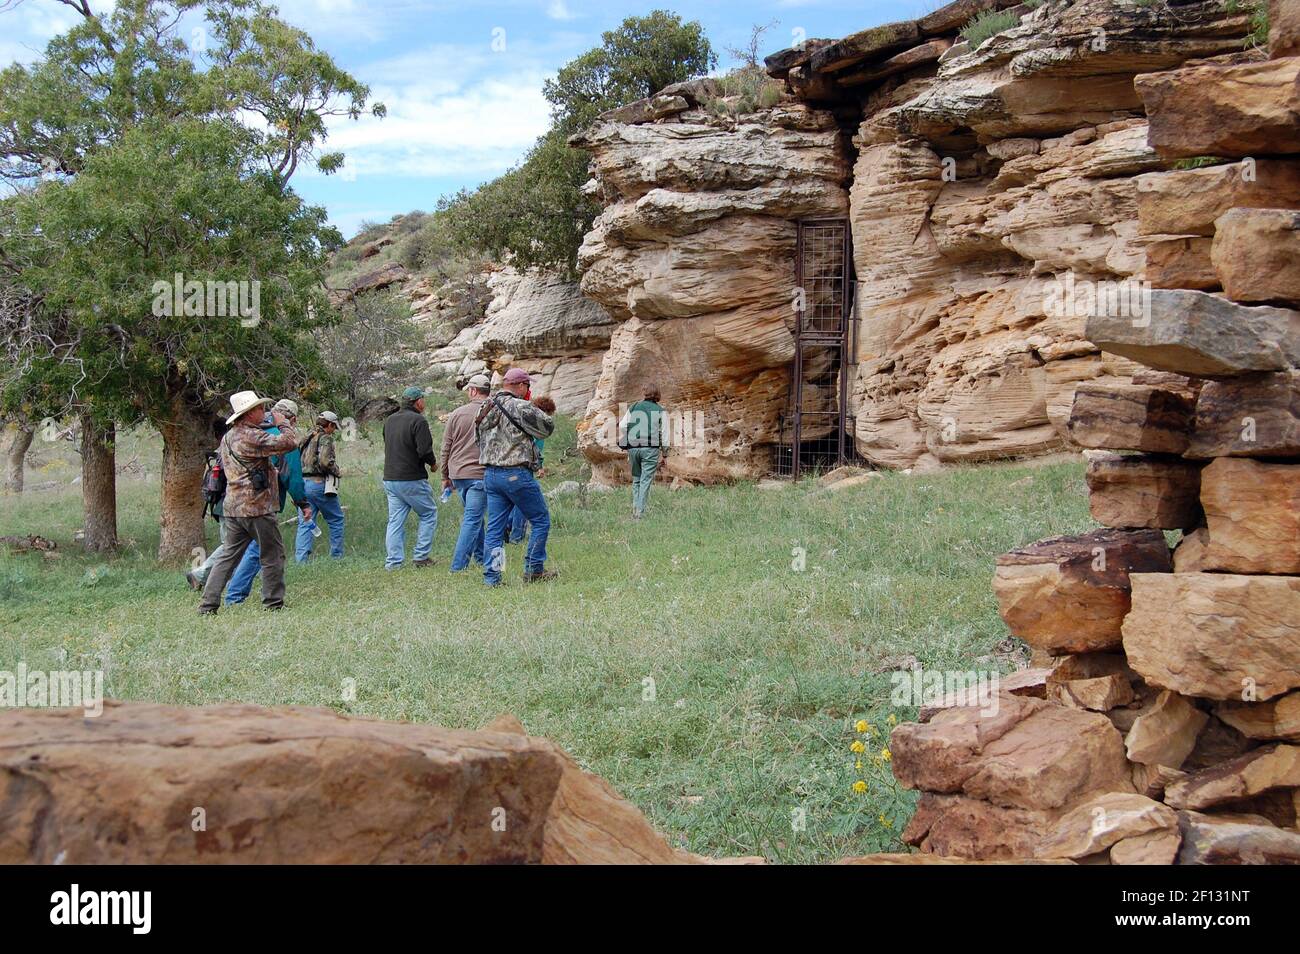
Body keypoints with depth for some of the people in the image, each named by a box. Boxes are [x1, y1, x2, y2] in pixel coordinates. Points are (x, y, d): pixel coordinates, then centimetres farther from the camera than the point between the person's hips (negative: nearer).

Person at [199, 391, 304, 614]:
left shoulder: (227, 438, 15)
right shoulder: (252, 436, -14)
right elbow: (289, 443, -20)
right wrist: (283, 423, -1)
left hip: (232, 508, 9)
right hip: (256, 506, -8)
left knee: (228, 556, 9)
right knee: (273, 555, 4)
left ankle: (208, 604, 4)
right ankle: (274, 603, 9)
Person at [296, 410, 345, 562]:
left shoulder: (306, 438, 17)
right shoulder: (325, 438, -8)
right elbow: (325, 461, -20)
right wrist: (337, 472, -3)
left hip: (303, 482, 7)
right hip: (319, 483, -7)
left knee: (305, 523, 5)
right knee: (336, 520, 8)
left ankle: (300, 559, -3)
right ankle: (336, 555, 10)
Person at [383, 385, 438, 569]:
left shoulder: (390, 420, 12)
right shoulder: (418, 421, -13)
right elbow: (424, 450, -19)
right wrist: (433, 463, -1)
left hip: (390, 478, 7)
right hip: (412, 480, -7)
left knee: (395, 520, 8)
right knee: (429, 514, 8)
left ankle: (393, 561, 4)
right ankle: (421, 556, 6)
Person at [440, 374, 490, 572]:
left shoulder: (456, 414, 5)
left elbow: (446, 448, 9)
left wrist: (445, 477, 18)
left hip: (458, 474, 4)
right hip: (480, 474, -4)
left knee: (473, 516, 20)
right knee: (473, 520, -4)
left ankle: (481, 557, 24)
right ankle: (458, 566, -10)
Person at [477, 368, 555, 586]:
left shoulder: (484, 409, 11)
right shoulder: (520, 407, -12)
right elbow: (548, 427, -4)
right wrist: (535, 410, 11)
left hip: (490, 475, 7)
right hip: (516, 474, -7)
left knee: (495, 527, 9)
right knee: (541, 520, 7)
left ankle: (491, 577, 6)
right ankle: (533, 570, 8)